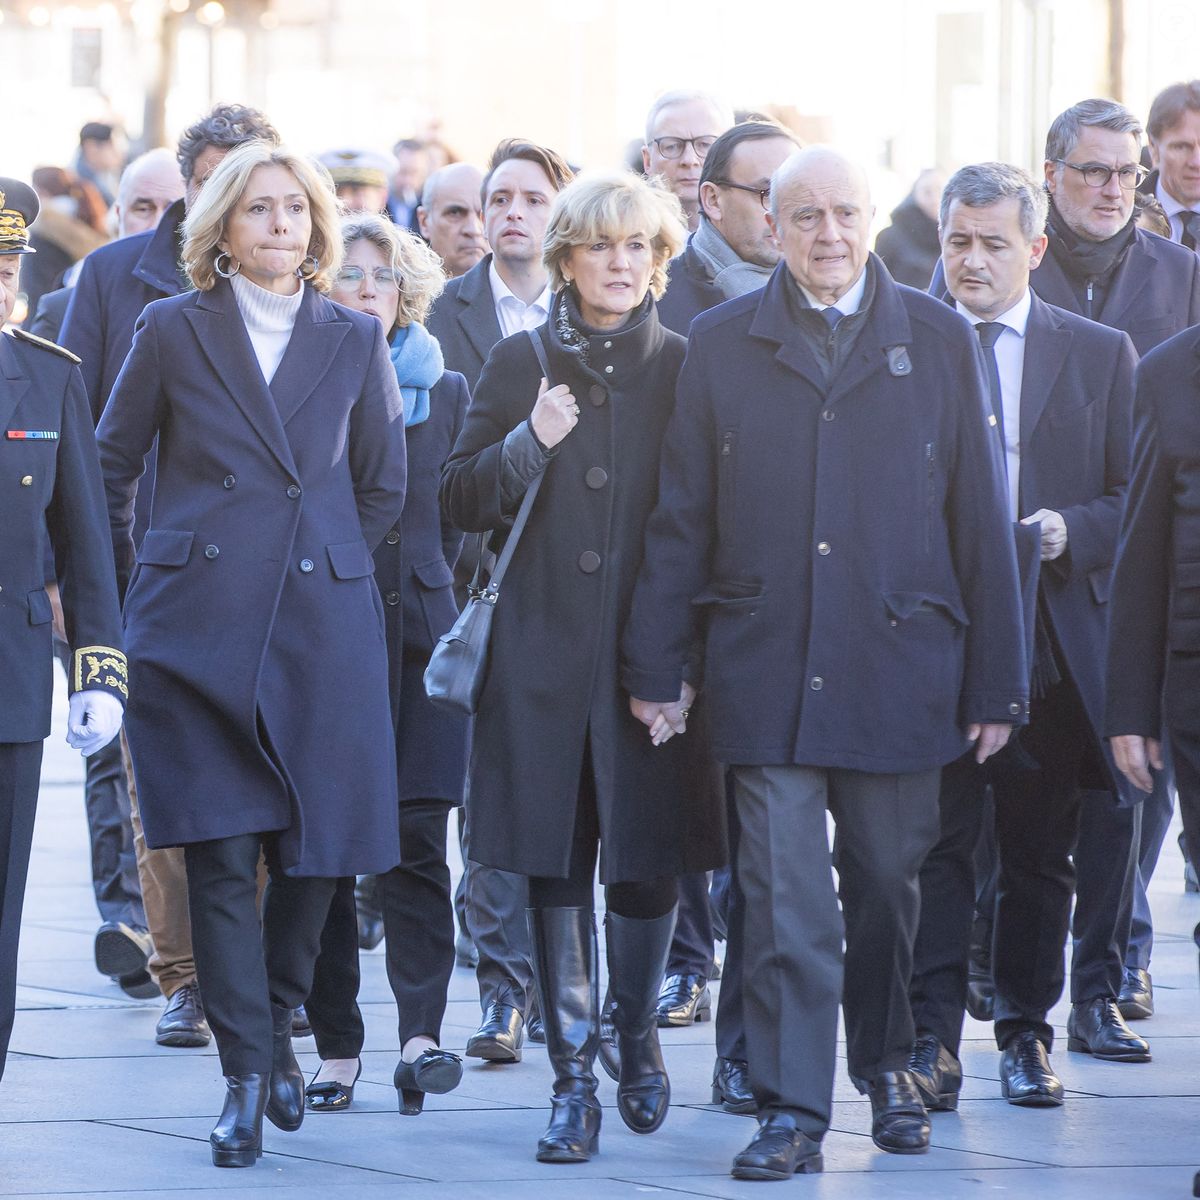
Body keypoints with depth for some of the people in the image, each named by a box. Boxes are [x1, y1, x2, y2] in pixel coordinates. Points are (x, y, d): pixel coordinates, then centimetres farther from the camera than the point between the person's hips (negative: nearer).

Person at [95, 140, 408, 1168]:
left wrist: (326, 564, 13)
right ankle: (247, 1075, -3)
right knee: (221, 854, -6)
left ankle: (276, 1028, 24)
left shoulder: (353, 342, 8)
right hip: (199, 622, -2)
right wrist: (135, 586, 9)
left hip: (321, 621, 2)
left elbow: (383, 485, 16)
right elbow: (112, 466, 11)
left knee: (315, 847, 1)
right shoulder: (173, 332, 5)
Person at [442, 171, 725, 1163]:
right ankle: (574, 1080, 5)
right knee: (556, 867, 0)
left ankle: (637, 1034, 27)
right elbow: (462, 502, 7)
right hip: (546, 650, 1)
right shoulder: (523, 364, 7)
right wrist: (530, 443, -11)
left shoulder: (689, 367, 3)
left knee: (648, 859, 3)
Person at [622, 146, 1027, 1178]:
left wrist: (996, 682, 1)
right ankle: (791, 1111, -3)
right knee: (784, 898, -6)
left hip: (900, 665, 1)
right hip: (767, 670, -1)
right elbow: (682, 516, 6)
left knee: (888, 886, 10)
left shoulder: (937, 340, 5)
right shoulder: (723, 344, 5)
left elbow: (979, 518, 4)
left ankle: (886, 1064, 31)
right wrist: (657, 663, 2)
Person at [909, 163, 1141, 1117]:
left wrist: (1072, 530, -11)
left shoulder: (1101, 355, 9)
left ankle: (1028, 1031, 17)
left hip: (1055, 636, 1)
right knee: (936, 842, -5)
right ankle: (931, 1040, -2)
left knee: (1042, 849, 7)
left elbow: (1136, 498, 7)